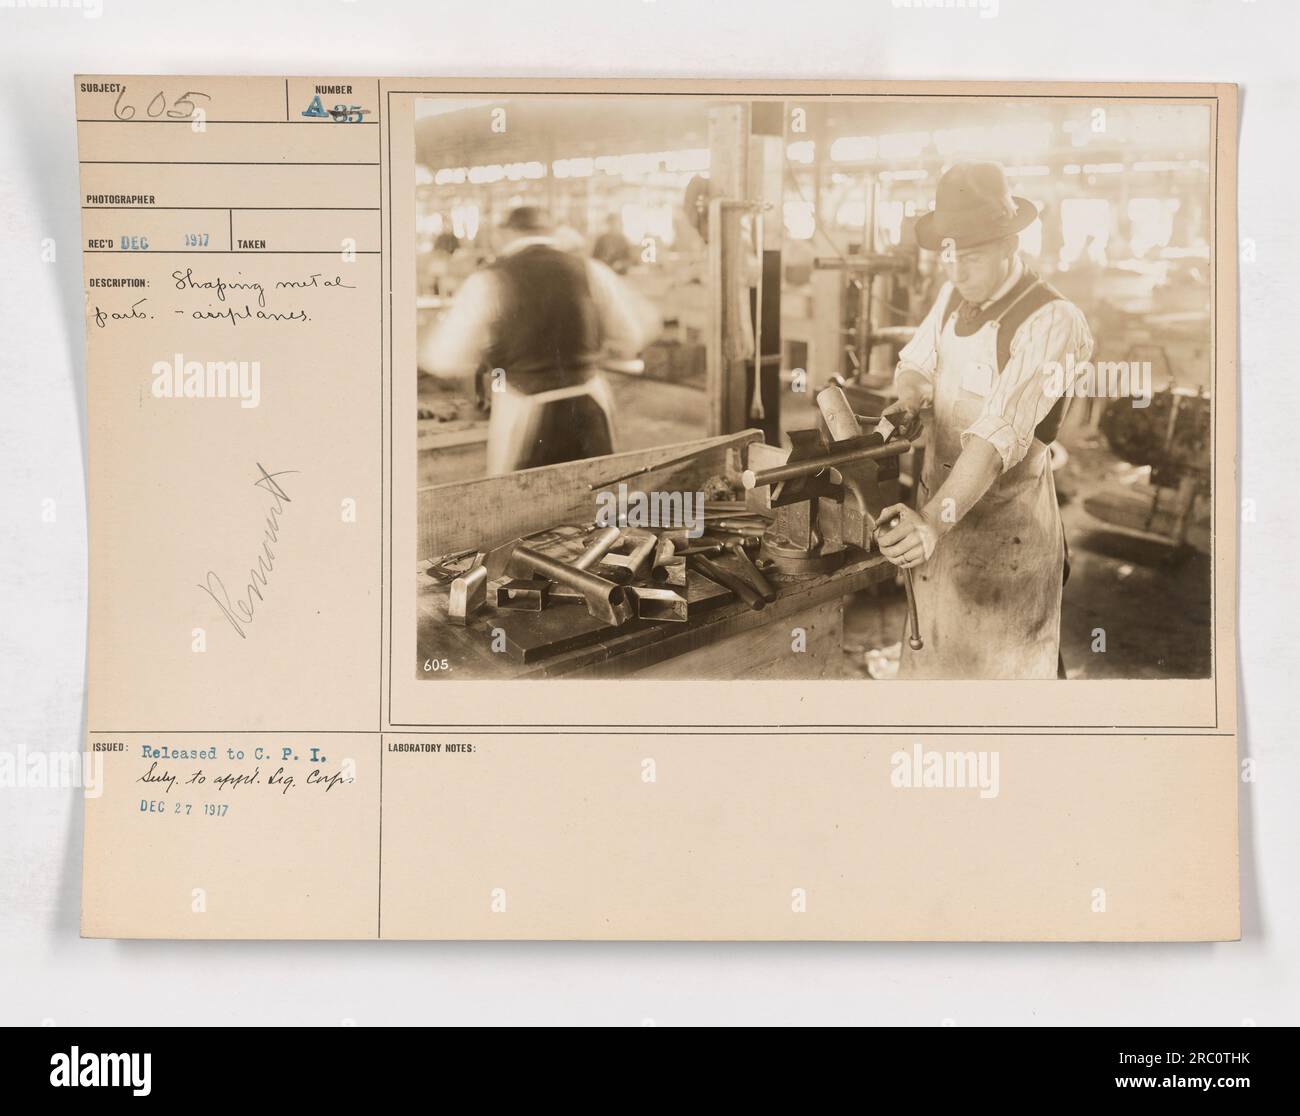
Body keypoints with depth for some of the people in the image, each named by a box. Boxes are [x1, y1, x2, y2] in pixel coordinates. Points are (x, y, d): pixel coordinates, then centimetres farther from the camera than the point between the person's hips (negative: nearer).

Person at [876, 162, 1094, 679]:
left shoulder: (1051, 322, -23)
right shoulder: (953, 294, 1)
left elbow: (1003, 431, -33)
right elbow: (916, 362, 10)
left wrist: (935, 520, -45)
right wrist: (910, 403, -16)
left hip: (1004, 520, -7)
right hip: (937, 502, 7)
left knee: (1000, 665, 7)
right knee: (930, 654, 20)